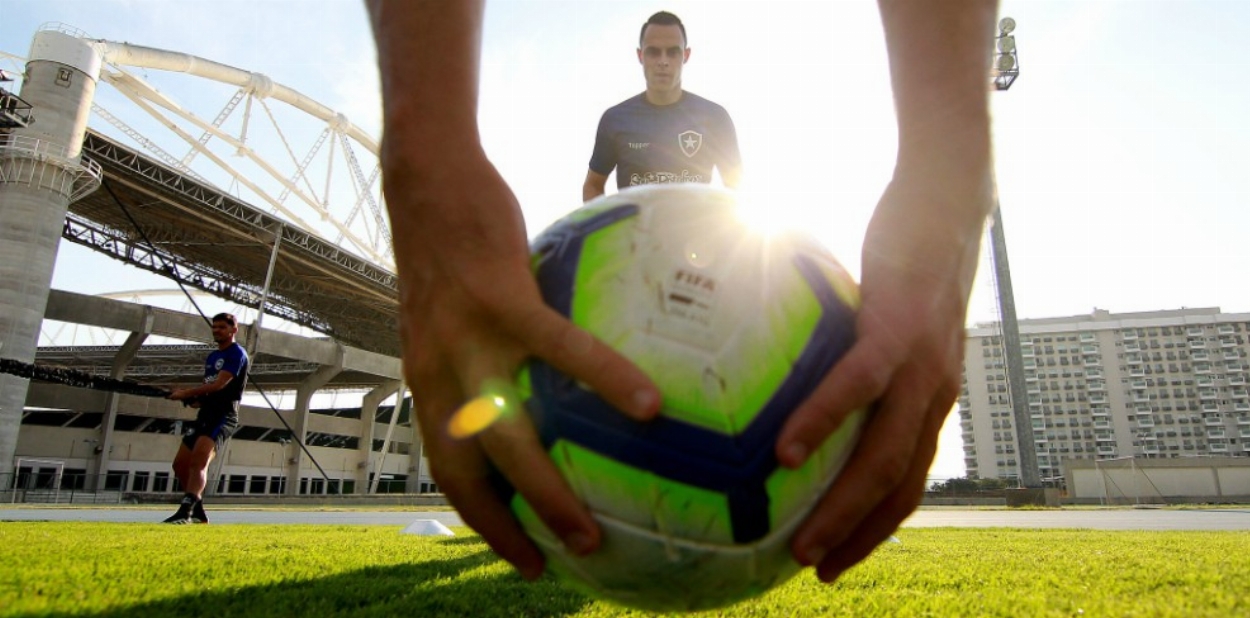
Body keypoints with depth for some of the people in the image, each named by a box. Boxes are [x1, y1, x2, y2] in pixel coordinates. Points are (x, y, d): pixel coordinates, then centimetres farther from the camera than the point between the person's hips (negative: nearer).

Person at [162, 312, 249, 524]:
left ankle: (185, 511, -34)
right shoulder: (211, 357, 22)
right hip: (205, 415, 10)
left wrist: (186, 392, -16)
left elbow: (218, 384, -17)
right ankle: (198, 513, 17)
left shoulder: (237, 354, -6)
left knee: (199, 462, -25)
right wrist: (195, 399, 4)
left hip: (223, 417, -10)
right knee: (180, 463, 8)